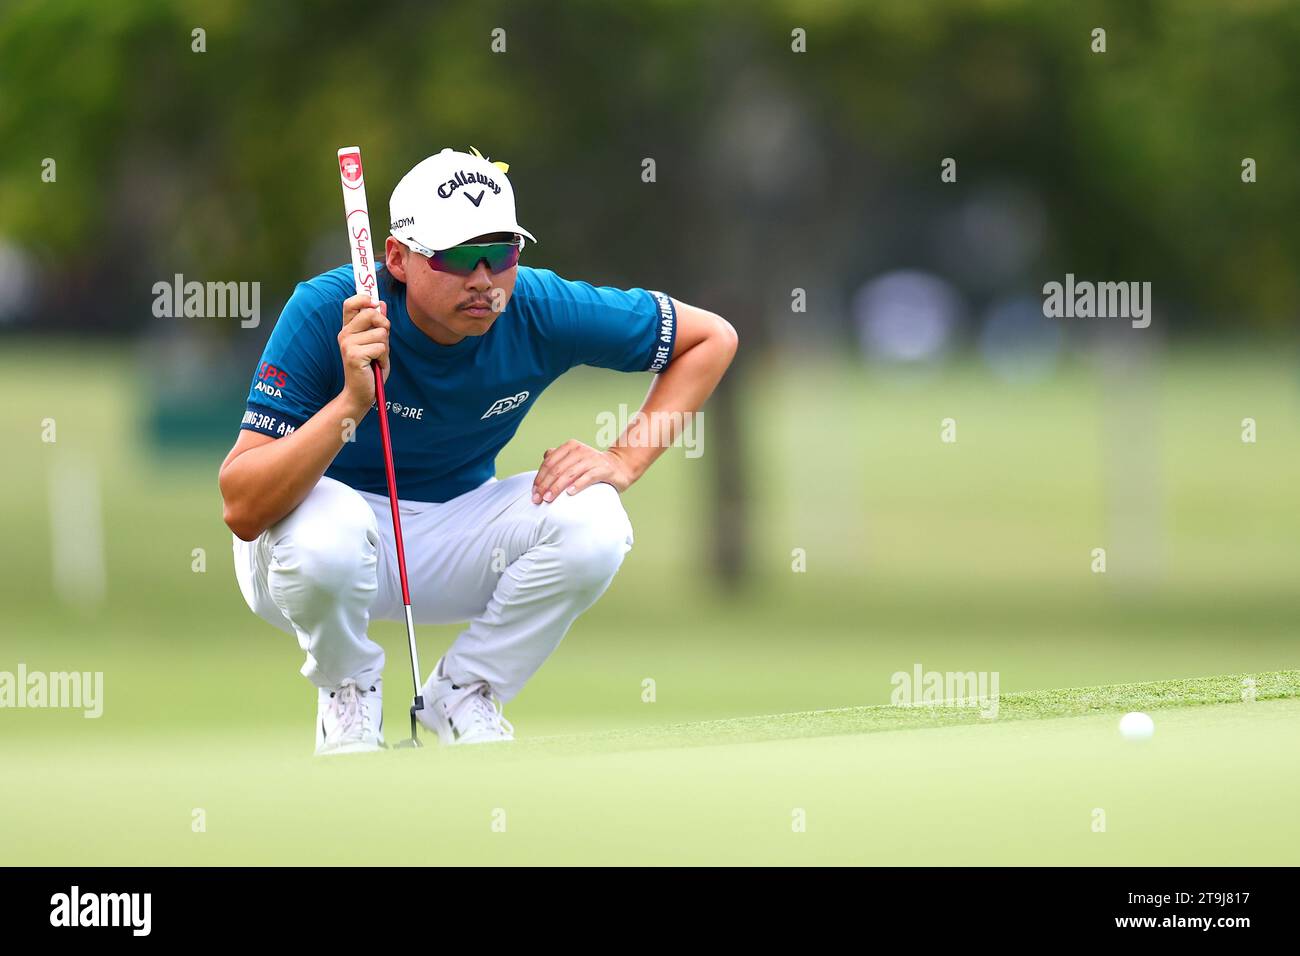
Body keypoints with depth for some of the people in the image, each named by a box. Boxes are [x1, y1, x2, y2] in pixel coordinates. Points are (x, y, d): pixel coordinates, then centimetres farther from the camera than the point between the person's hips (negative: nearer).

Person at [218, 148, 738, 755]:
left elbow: (712, 338, -3)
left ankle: (464, 692, 1)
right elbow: (241, 511, -34)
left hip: (456, 536, 3)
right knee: (326, 528, -39)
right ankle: (350, 689, -3)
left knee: (592, 522, -25)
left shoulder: (538, 308, -18)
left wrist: (623, 462, -15)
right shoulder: (325, 313, -27)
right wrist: (351, 404, -47)